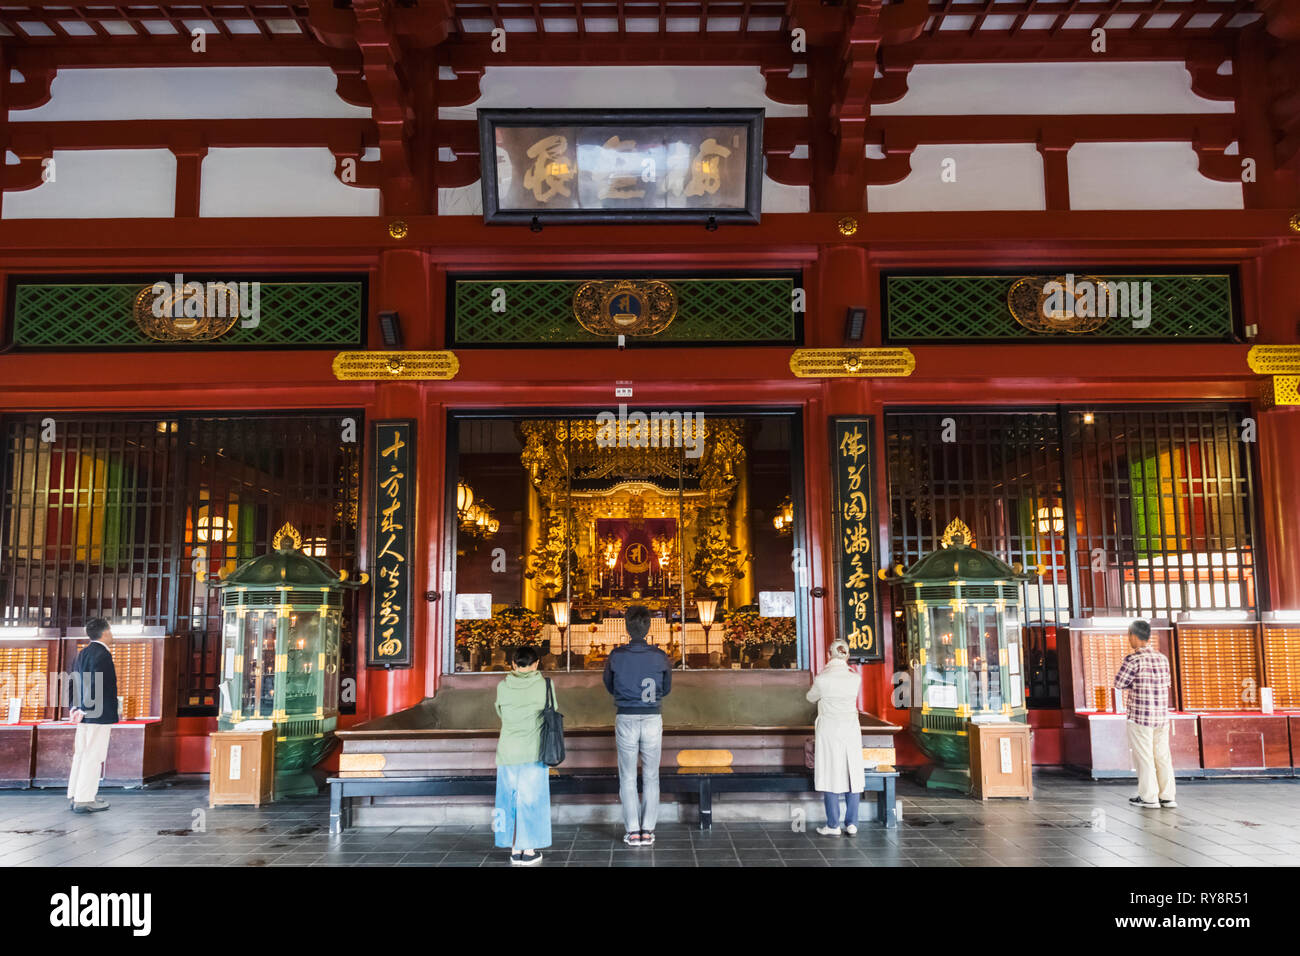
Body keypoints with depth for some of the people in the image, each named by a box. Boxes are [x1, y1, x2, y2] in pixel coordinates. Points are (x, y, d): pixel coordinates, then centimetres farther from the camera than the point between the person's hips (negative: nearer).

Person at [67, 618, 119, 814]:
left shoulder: (83, 653, 12)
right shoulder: (102, 654, -16)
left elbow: (73, 678, 16)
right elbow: (95, 684, -23)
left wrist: (75, 706, 14)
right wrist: (84, 710, -15)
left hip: (85, 715, 10)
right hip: (98, 716, -9)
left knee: (81, 754, 16)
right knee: (93, 756, -4)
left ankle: (74, 796, 23)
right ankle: (84, 800, -1)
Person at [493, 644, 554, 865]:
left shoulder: (503, 686, -2)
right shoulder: (544, 685, -8)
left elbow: (501, 713, 11)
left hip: (508, 752, 2)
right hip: (534, 752, -2)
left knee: (510, 799, 11)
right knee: (531, 799, 7)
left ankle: (515, 850, 15)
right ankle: (529, 851, 11)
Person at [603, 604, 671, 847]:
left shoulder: (616, 656, -9)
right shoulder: (660, 657, -7)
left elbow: (610, 687, 6)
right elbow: (666, 689, 6)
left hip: (626, 719, 0)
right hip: (652, 719, 1)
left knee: (627, 778, 9)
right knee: (651, 777, 11)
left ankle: (633, 831, 9)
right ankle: (648, 830, 11)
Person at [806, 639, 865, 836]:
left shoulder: (822, 679, -13)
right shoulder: (855, 678, -4)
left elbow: (811, 697, 6)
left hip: (829, 731, -3)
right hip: (851, 731, 3)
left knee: (830, 776, 3)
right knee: (852, 775, 10)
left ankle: (833, 825, 6)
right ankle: (851, 823, 12)